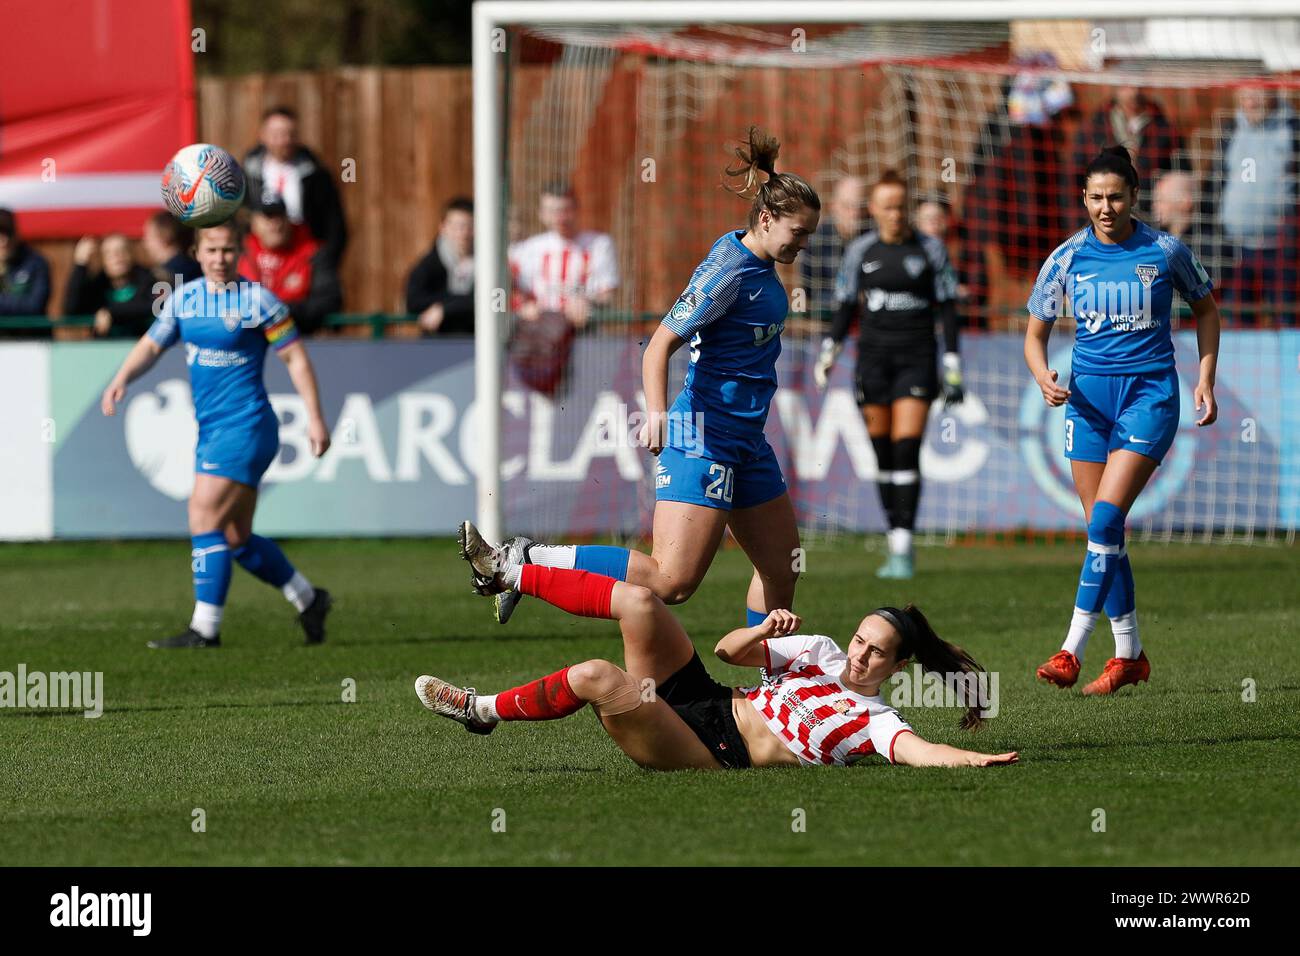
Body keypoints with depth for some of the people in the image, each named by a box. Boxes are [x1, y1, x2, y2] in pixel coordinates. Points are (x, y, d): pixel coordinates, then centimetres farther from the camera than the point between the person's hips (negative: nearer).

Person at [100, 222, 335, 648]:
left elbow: (295, 357, -5)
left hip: (246, 426, -7)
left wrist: (315, 417, -10)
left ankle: (205, 627, -12)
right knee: (236, 539, 10)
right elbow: (151, 345, 17)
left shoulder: (256, 300, -8)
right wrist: (121, 379, -2)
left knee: (204, 520, -15)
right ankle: (308, 600, 26)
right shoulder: (183, 299, 9)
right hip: (210, 431, 7)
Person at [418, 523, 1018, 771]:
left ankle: (484, 711, -2)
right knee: (637, 600, -5)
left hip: (715, 756, -7)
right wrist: (763, 632, -7)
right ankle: (508, 573, 16)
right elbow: (729, 650, 15)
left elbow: (918, 751, -29)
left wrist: (974, 760, -48)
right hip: (705, 700, 7)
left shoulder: (871, 719, -8)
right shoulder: (822, 653, 12)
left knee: (598, 677, -27)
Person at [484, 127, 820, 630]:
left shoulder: (760, 267, 12)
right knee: (672, 580, -16)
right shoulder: (729, 273, -16)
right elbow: (660, 344, -21)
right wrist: (657, 413, -35)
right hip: (704, 438, -10)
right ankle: (532, 561, -10)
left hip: (744, 441, 10)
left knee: (782, 569, 11)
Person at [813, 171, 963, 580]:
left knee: (907, 451, -12)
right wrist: (829, 350, -3)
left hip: (916, 359, -2)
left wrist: (953, 368, -3)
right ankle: (897, 545, 12)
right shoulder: (860, 251, 5)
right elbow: (847, 305, 12)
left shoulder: (930, 249, -1)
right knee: (883, 454, 3)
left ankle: (904, 550, -14)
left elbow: (947, 309, 1)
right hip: (874, 357, 2)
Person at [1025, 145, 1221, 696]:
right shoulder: (1067, 258, 1)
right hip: (1088, 396, 4)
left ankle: (1073, 649, -19)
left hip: (1150, 392, -4)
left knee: (1106, 517, -17)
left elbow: (1205, 308, 14)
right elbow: (1036, 334, 9)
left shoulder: (1164, 252, -3)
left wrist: (1206, 379, 6)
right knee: (1102, 528, 5)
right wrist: (1044, 377, -12)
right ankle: (1129, 653, 18)